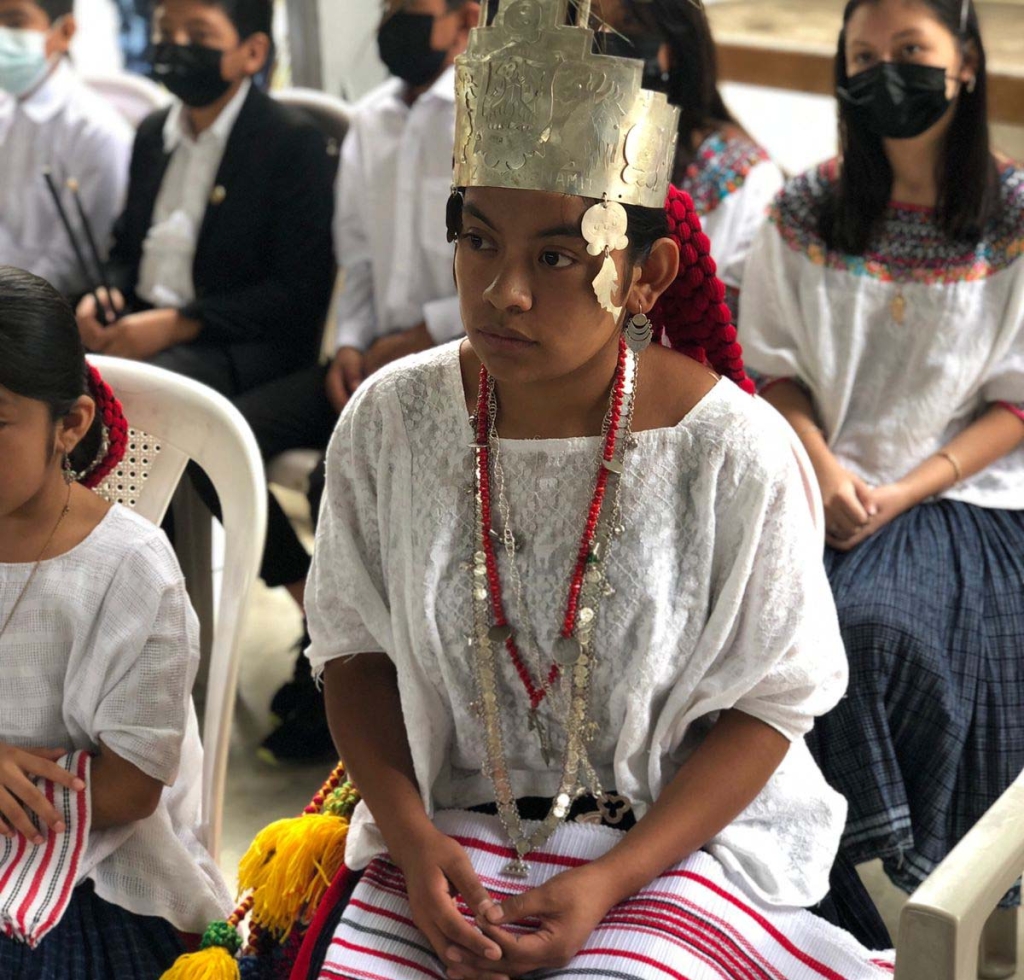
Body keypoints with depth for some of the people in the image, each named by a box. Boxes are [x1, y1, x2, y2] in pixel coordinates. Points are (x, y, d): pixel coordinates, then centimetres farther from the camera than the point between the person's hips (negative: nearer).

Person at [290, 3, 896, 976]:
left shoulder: (736, 450, -13)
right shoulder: (391, 419, -4)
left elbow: (766, 705, -6)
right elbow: (356, 648, 5)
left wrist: (611, 880, -17)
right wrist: (412, 841, -11)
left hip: (678, 830, -2)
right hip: (447, 824, 3)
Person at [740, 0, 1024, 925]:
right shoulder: (807, 211, 7)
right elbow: (778, 368, 9)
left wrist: (905, 493, -12)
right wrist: (827, 473, -9)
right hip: (829, 491, 2)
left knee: (876, 628, -28)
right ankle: (880, 867, -8)